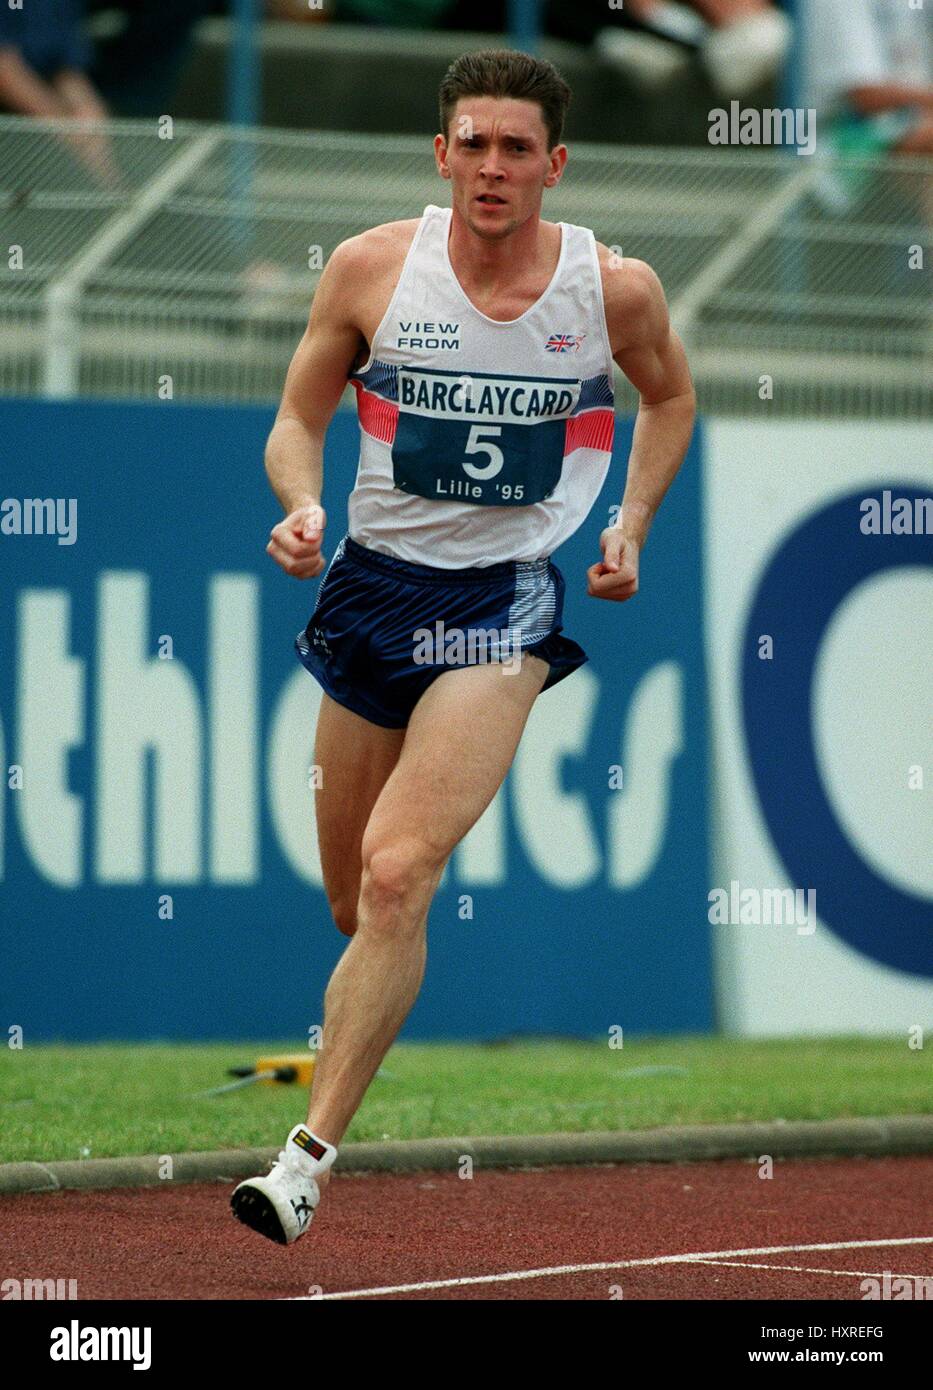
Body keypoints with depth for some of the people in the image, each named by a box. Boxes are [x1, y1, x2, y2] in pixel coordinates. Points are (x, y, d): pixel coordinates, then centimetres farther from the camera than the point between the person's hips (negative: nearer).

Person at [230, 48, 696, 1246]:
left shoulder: (616, 289, -6)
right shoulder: (371, 268, -6)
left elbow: (670, 397, 16)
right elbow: (298, 419, 5)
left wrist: (631, 524, 5)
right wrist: (303, 507, -15)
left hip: (505, 603, -3)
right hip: (377, 580, 3)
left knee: (396, 876, -20)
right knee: (356, 902, 12)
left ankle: (309, 1157, -20)